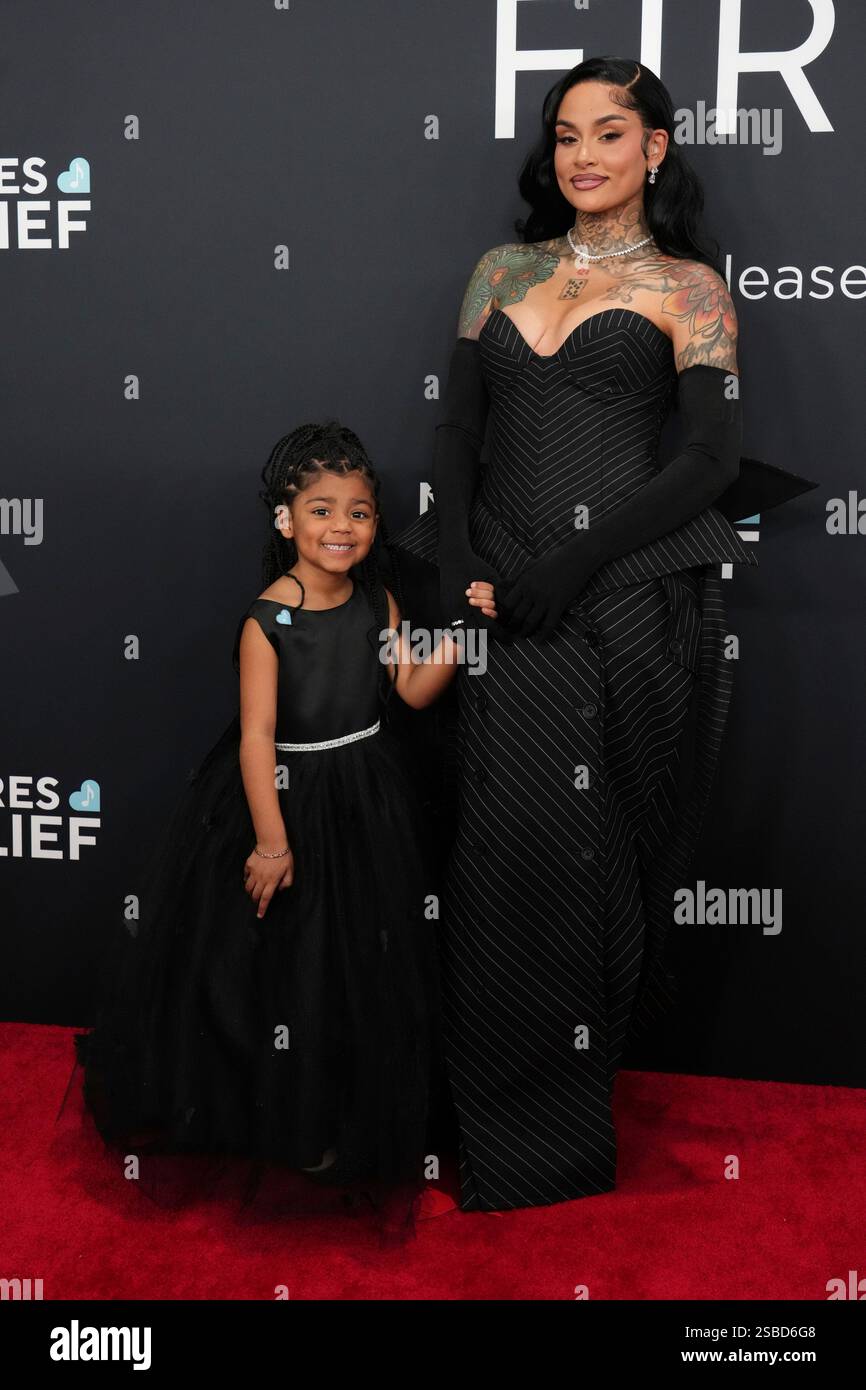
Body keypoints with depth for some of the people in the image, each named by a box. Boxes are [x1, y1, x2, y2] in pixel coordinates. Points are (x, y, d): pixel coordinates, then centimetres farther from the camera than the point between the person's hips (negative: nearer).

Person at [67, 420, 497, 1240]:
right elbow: (256, 736, -20)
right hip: (288, 796, -5)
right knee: (285, 964, 7)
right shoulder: (267, 620, -18)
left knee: (365, 960, 16)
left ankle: (355, 1119, 40)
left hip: (366, 801, 5)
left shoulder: (377, 603, -1)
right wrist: (272, 840, -21)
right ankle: (292, 1122, 30)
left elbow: (413, 690, 3)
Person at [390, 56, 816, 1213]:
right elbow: (458, 433, 14)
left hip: (633, 596, -2)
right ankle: (513, 1140, 19)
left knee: (602, 853, 2)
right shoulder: (502, 271, 18)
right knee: (511, 850, 0)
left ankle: (578, 1122, 21)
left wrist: (578, 555, -12)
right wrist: (456, 567, -1)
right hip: (511, 602, 3)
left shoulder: (689, 285, 7)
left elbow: (715, 458, -3)